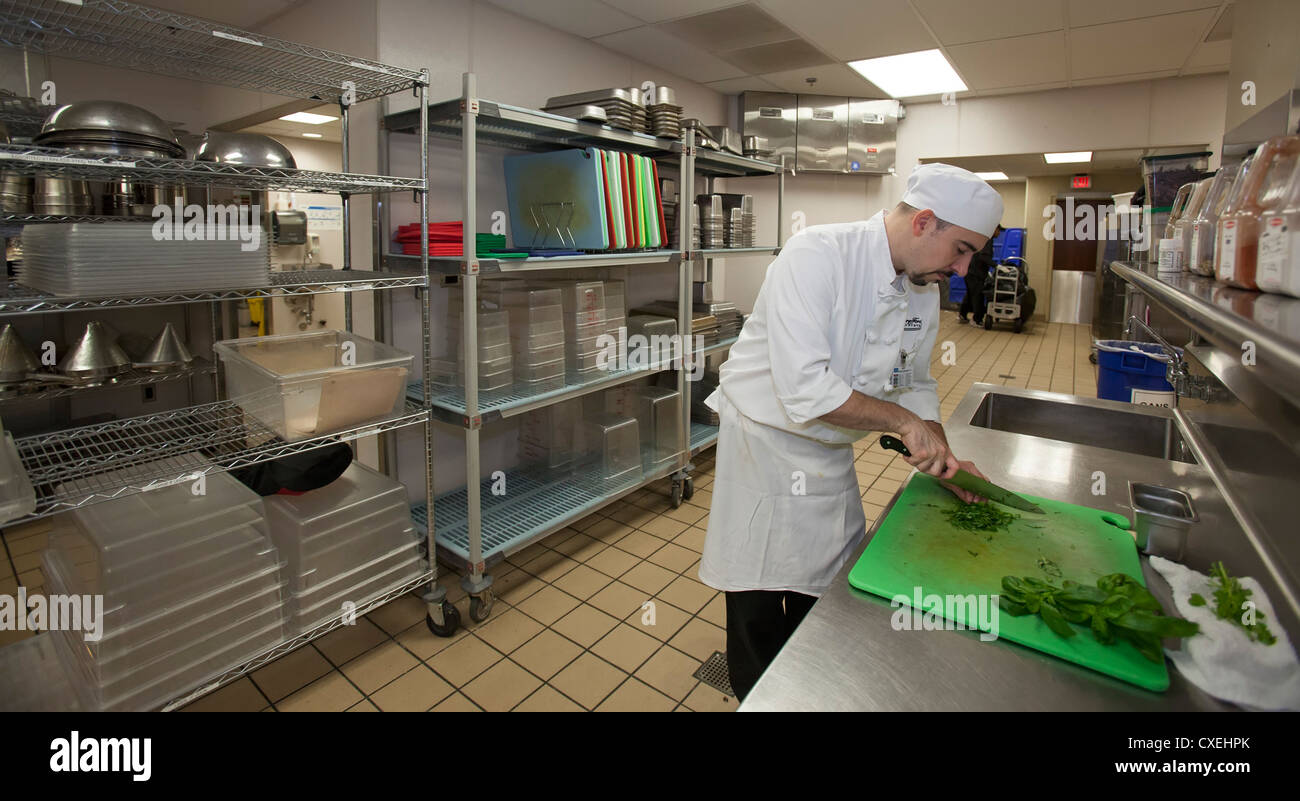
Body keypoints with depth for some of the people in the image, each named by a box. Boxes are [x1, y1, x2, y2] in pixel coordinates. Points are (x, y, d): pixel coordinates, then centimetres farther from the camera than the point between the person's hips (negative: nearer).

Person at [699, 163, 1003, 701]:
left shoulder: (924, 290, 1)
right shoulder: (817, 255, -25)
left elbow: (914, 383, 13)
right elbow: (804, 388, -34)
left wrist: (941, 455, -1)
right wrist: (904, 421, -23)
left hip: (832, 455, 7)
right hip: (764, 445, -7)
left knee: (830, 592, 20)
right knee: (757, 607, 8)